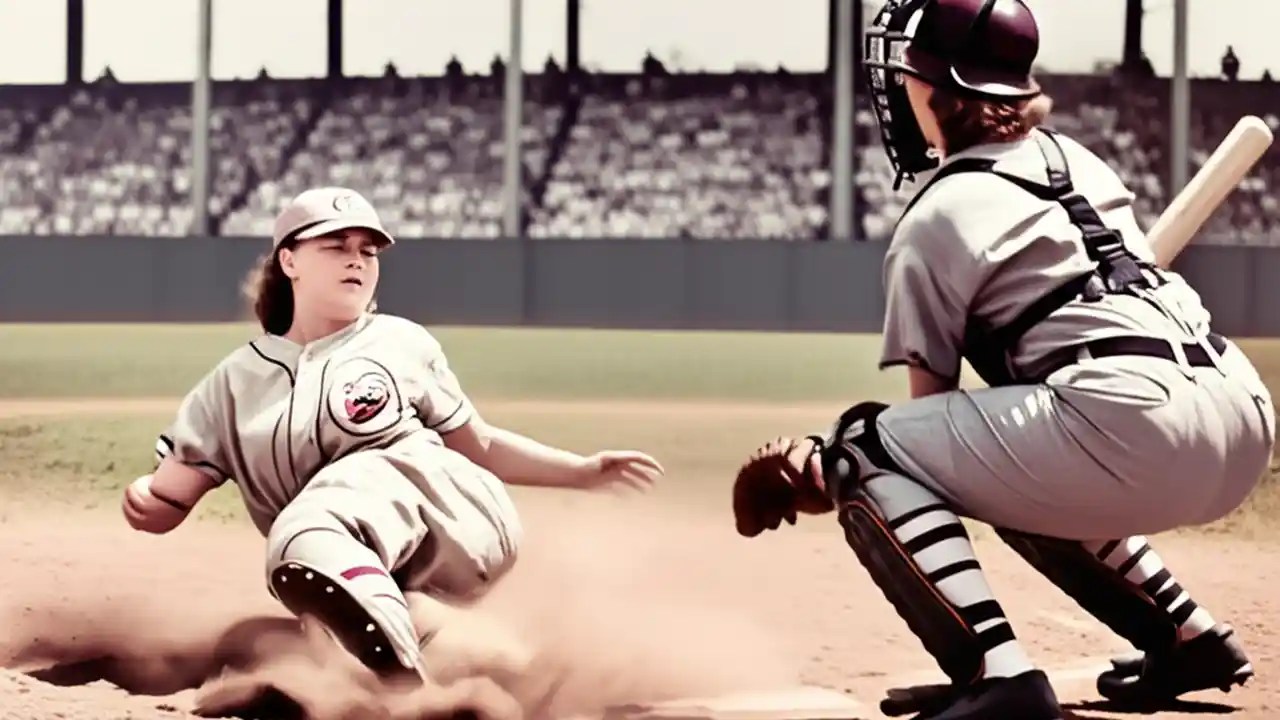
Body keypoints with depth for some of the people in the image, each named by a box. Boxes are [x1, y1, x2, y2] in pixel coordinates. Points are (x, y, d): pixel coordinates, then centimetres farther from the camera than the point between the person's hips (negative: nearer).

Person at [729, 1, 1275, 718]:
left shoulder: (934, 220, 2)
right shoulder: (1076, 158, 24)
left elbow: (931, 401, 4)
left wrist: (832, 463, 15)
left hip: (1131, 418, -9)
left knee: (861, 447, 0)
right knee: (1021, 470, 35)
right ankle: (1189, 638, 26)